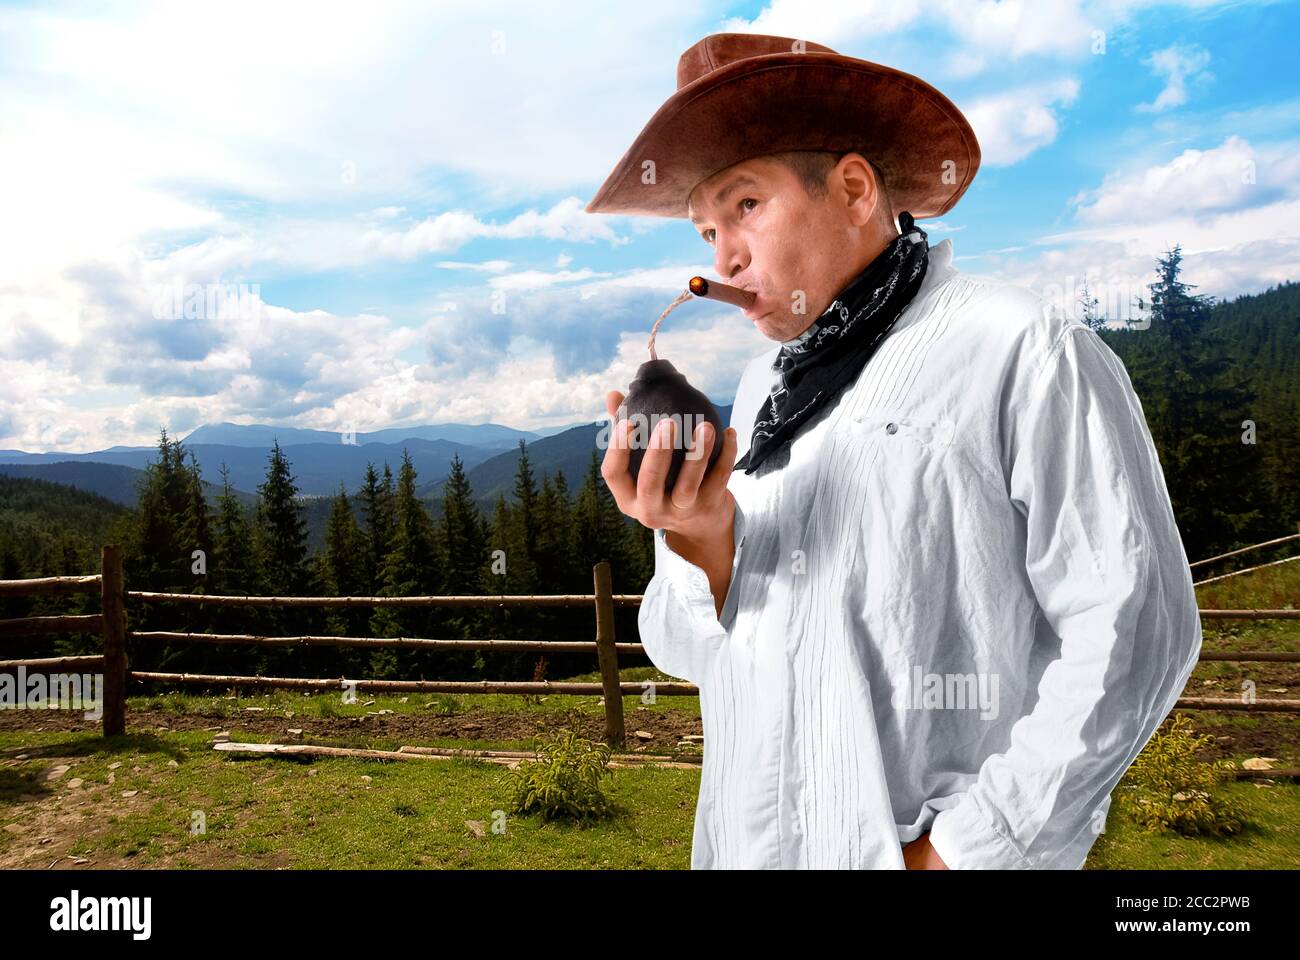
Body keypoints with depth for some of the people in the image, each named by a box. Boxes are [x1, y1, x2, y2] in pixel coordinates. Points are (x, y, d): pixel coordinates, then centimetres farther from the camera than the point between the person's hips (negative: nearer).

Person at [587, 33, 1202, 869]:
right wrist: (705, 543, -17)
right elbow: (694, 651, 4)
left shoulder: (1024, 353, -11)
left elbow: (1130, 631, -14)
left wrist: (960, 852, -16)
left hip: (933, 847, -5)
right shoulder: (764, 386, 6)